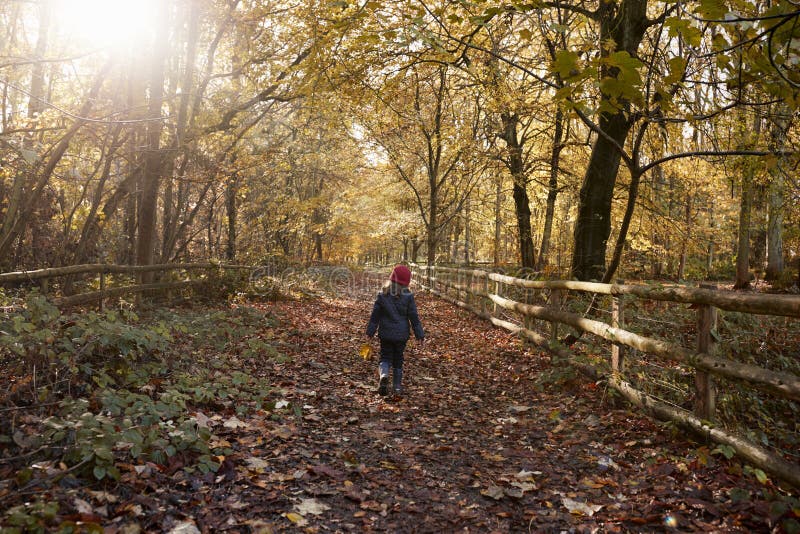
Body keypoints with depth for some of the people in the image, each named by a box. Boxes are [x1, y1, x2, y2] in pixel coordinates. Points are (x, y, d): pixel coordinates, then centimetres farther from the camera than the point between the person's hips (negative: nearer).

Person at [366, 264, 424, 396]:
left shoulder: (382, 295, -5)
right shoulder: (408, 297, -9)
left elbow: (375, 315, -1)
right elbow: (414, 317, -6)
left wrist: (370, 332, 7)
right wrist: (420, 334, 1)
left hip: (386, 334, 0)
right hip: (402, 335, 0)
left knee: (385, 357, 11)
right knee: (398, 360, 14)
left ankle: (383, 375, -19)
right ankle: (397, 387, 18)